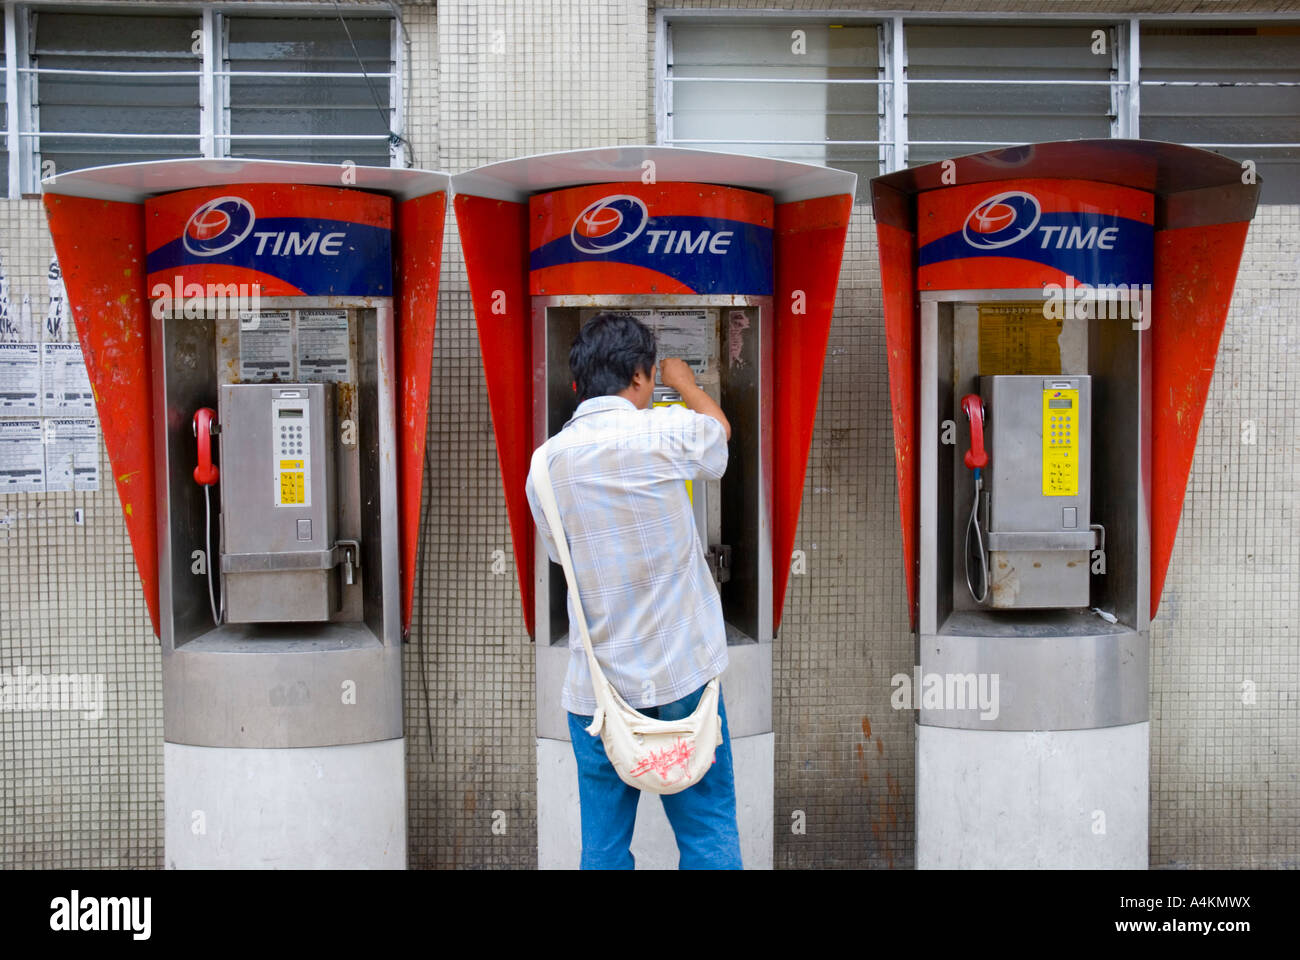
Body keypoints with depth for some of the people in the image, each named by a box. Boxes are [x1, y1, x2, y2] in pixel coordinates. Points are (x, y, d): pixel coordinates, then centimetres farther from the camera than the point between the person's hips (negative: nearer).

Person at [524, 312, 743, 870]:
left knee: (604, 843, 11)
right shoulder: (664, 433, -10)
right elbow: (719, 426, 13)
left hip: (595, 685, 3)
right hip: (683, 675, -3)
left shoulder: (547, 461, 0)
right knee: (709, 831, 8)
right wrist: (682, 380, 32)